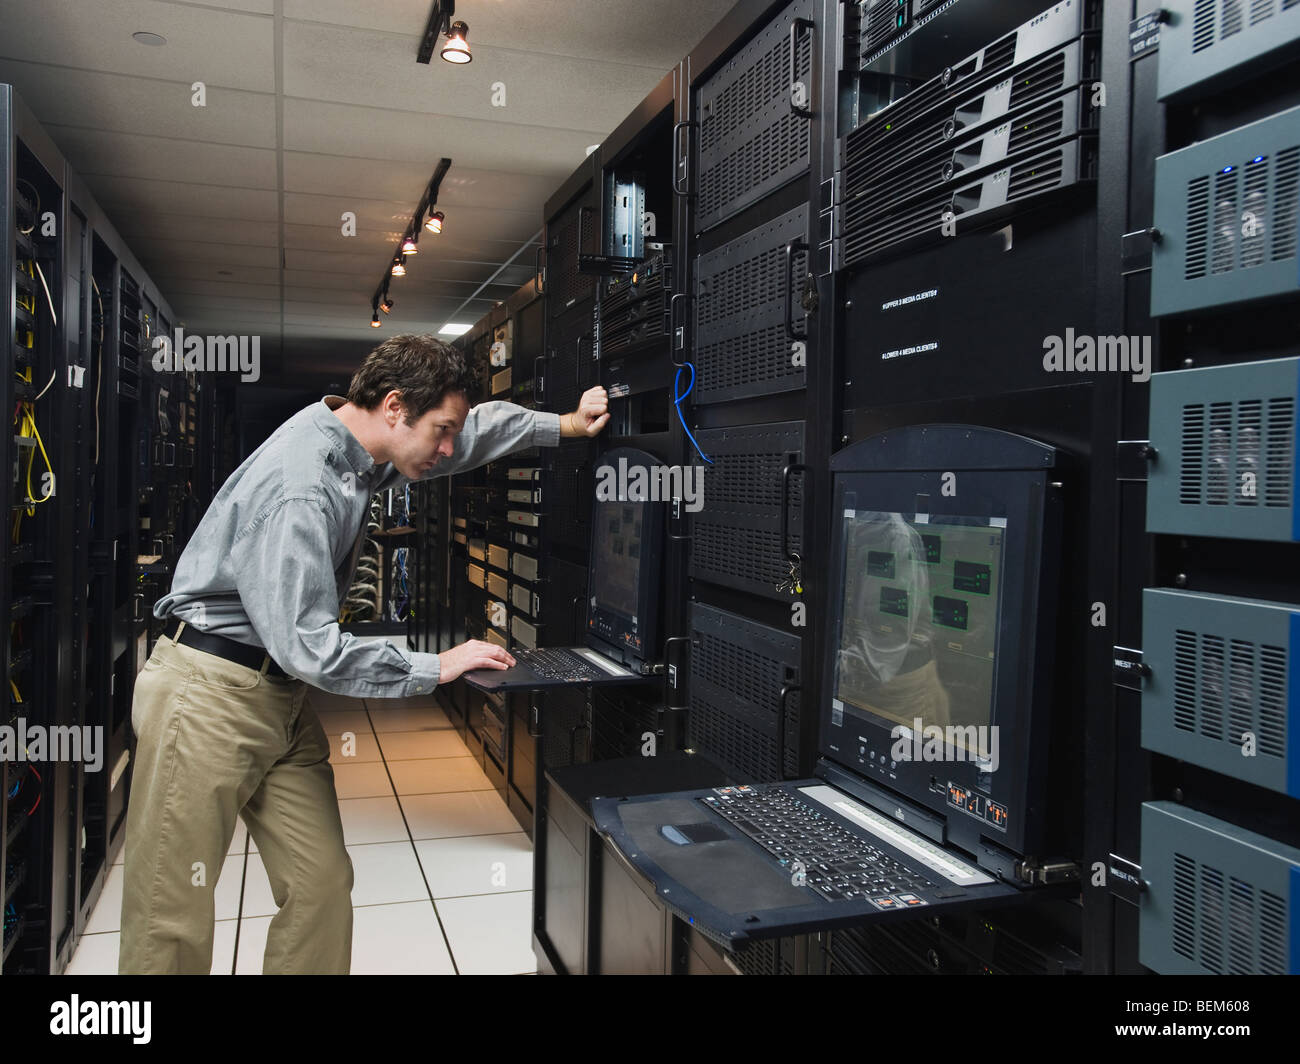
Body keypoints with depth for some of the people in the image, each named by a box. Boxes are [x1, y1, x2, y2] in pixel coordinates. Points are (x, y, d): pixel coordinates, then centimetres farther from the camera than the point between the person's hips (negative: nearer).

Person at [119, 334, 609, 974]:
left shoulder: (364, 440, 3)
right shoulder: (300, 489, -25)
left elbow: (478, 427, 20)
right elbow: (310, 649, -27)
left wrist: (568, 425, 20)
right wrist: (437, 668, -19)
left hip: (281, 695, 9)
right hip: (210, 697, -8)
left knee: (322, 887, 4)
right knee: (172, 921, -1)